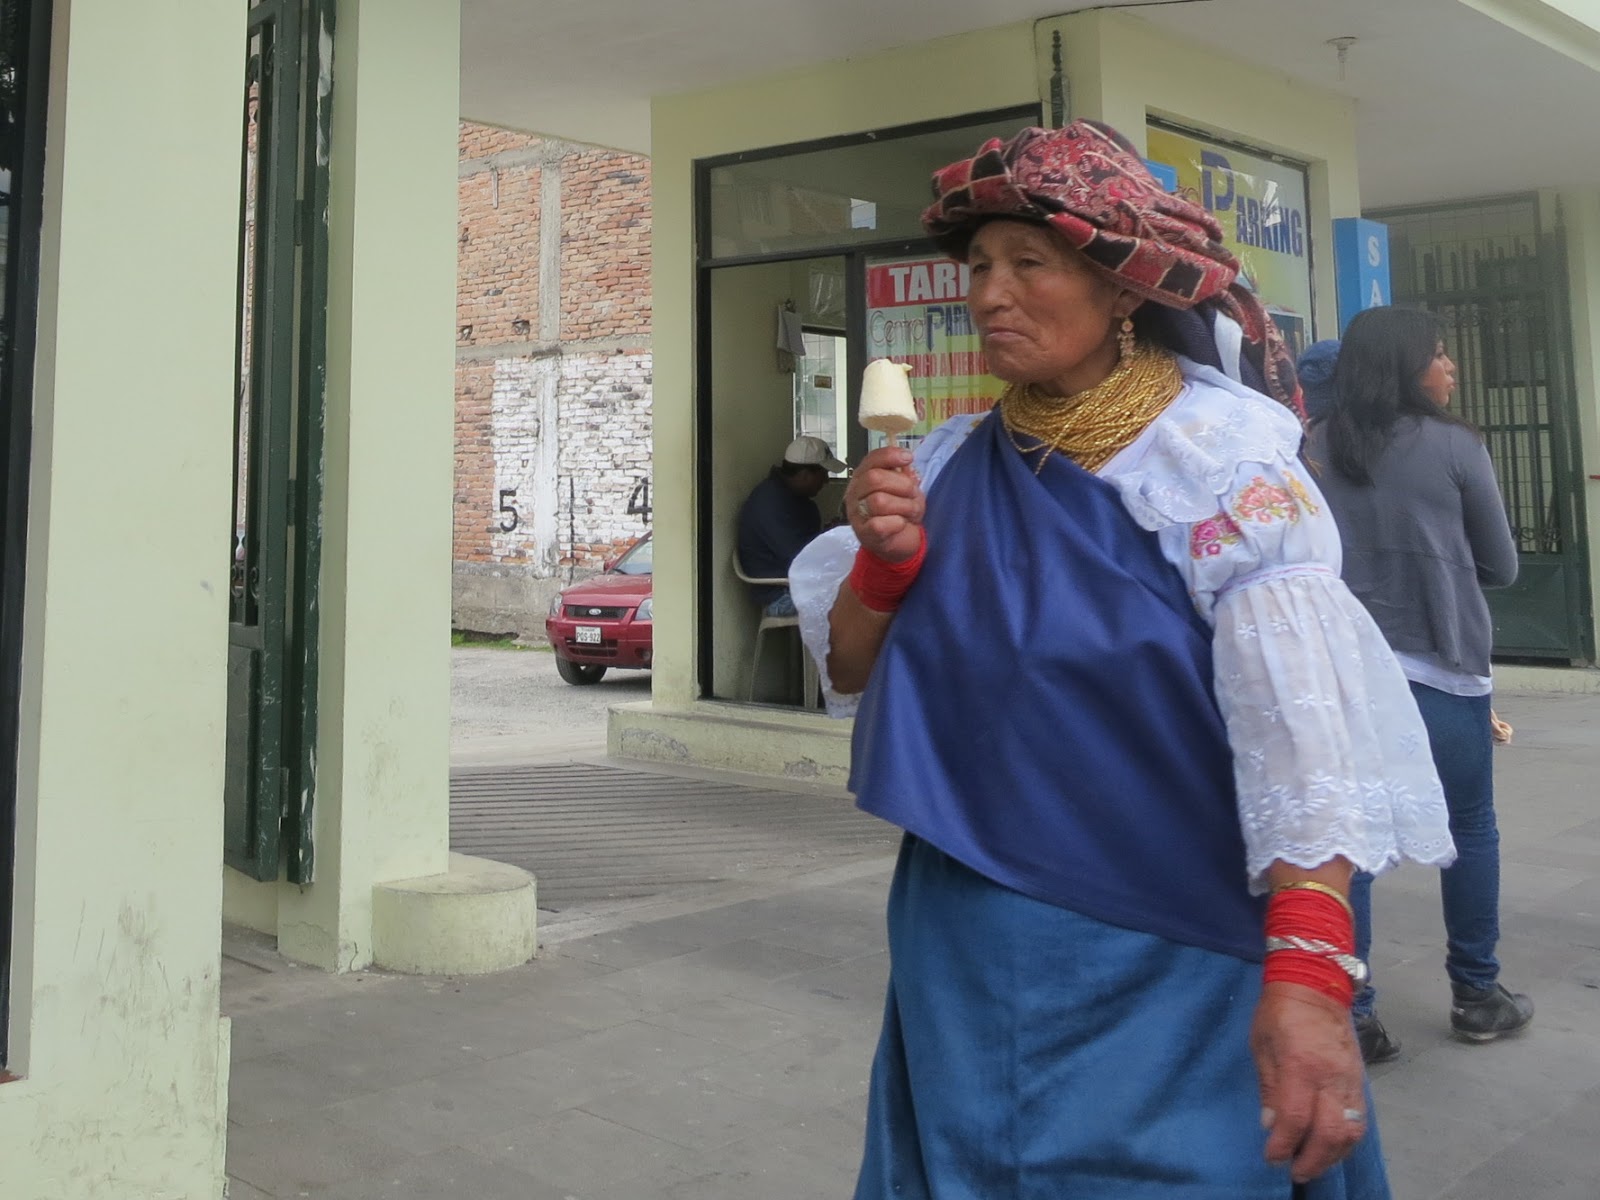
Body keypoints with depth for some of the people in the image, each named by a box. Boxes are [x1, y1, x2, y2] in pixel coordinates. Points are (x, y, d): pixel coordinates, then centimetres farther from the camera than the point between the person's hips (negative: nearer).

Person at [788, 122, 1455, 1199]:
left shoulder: (1216, 454, -11)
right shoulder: (955, 464, 3)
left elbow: (1298, 707, -22)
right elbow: (849, 677, 8)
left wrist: (1309, 973, -32)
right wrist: (884, 563, -12)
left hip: (1165, 968, -5)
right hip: (965, 958, 5)